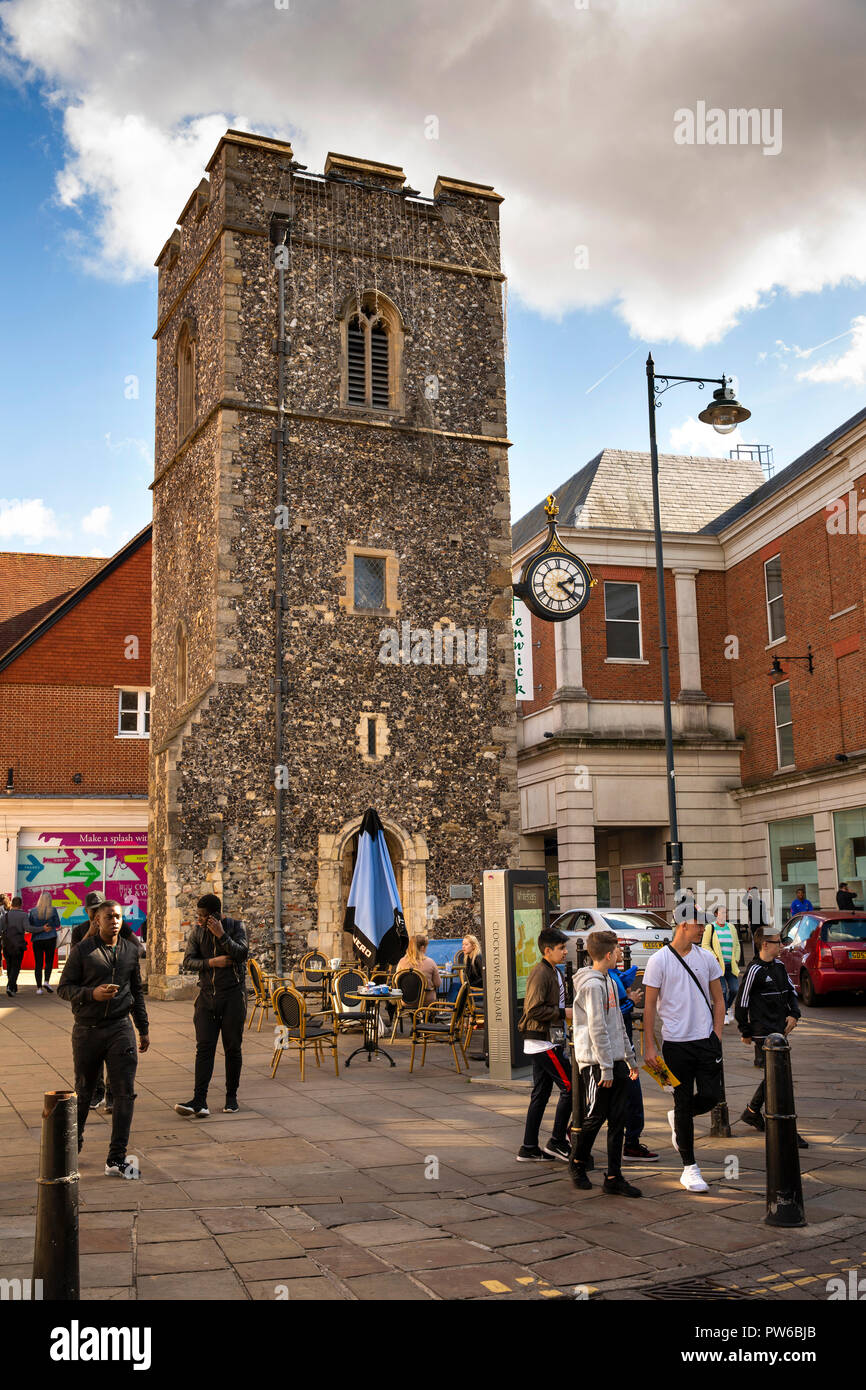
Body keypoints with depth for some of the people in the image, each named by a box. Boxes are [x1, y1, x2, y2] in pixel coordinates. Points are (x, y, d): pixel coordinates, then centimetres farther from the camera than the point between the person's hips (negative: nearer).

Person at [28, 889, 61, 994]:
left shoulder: (33, 911, -1)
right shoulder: (53, 910, -6)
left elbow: (29, 926, 4)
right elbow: (58, 924, 1)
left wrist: (41, 928, 11)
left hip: (37, 940, 1)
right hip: (50, 939, -1)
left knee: (38, 964, 5)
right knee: (49, 961, 12)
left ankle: (39, 987, 3)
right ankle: (46, 981, -6)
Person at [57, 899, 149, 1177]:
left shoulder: (131, 951, 8)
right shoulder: (82, 950, -4)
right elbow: (64, 987, -5)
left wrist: (144, 1028, 18)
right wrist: (92, 994, -22)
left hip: (120, 1029, 2)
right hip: (87, 1030, -2)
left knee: (125, 1093, -5)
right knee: (83, 1092, 12)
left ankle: (116, 1159, 1)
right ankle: (72, 1147, 36)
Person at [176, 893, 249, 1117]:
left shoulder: (235, 926, -3)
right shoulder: (197, 931, 4)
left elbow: (242, 954, -16)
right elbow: (188, 962, 0)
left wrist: (221, 935, -20)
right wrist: (212, 962, -14)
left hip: (233, 995, -2)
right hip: (207, 996, 2)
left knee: (232, 1047, 4)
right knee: (204, 1047, -6)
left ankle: (232, 1097, 16)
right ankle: (199, 1101, -9)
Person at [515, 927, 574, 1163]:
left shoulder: (555, 972, 16)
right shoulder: (540, 973, -16)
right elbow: (534, 1010, -22)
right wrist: (563, 1013, -17)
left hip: (546, 1042, 10)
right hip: (543, 1043, -10)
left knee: (540, 1094, 11)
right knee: (569, 1086, -6)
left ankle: (529, 1149, 15)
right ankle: (557, 1141, 3)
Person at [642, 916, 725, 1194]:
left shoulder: (707, 958, 6)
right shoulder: (659, 960, -6)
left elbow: (718, 1000, 13)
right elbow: (649, 1005, -3)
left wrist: (717, 1036, 4)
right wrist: (650, 1046, -6)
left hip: (706, 1040, 3)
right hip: (675, 1043, -3)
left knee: (711, 1096, -4)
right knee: (683, 1103, 2)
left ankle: (677, 1119, 28)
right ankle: (689, 1168, 13)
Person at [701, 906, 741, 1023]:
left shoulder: (731, 927, 12)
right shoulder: (710, 928, -2)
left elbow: (737, 945, 19)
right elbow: (705, 945, -4)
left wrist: (736, 959, 8)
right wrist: (715, 958, -12)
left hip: (731, 965, 4)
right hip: (718, 965, -4)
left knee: (734, 989, 1)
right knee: (722, 990, -8)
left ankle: (727, 1007, 29)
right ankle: (725, 1013, 4)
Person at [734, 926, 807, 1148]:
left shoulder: (779, 966, 10)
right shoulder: (755, 970, -15)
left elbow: (791, 991, 23)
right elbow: (741, 1003, -11)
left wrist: (793, 1014, 8)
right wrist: (746, 1032, -6)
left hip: (780, 1030, 9)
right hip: (763, 1032, -9)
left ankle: (751, 1112, 36)